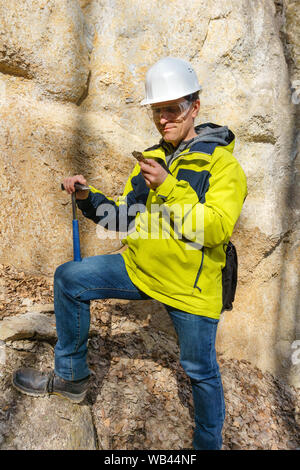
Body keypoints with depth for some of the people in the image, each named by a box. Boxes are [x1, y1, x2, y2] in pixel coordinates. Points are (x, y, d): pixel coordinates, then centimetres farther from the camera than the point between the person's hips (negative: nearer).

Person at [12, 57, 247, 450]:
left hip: (190, 286, -5)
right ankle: (71, 376, 16)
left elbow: (217, 228, -22)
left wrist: (167, 188, -26)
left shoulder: (221, 163, -10)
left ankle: (208, 443, 42)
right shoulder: (151, 159, 9)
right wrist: (90, 199, -5)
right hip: (140, 269, 6)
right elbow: (127, 218, 11)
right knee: (68, 278, 0)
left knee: (201, 371, 11)